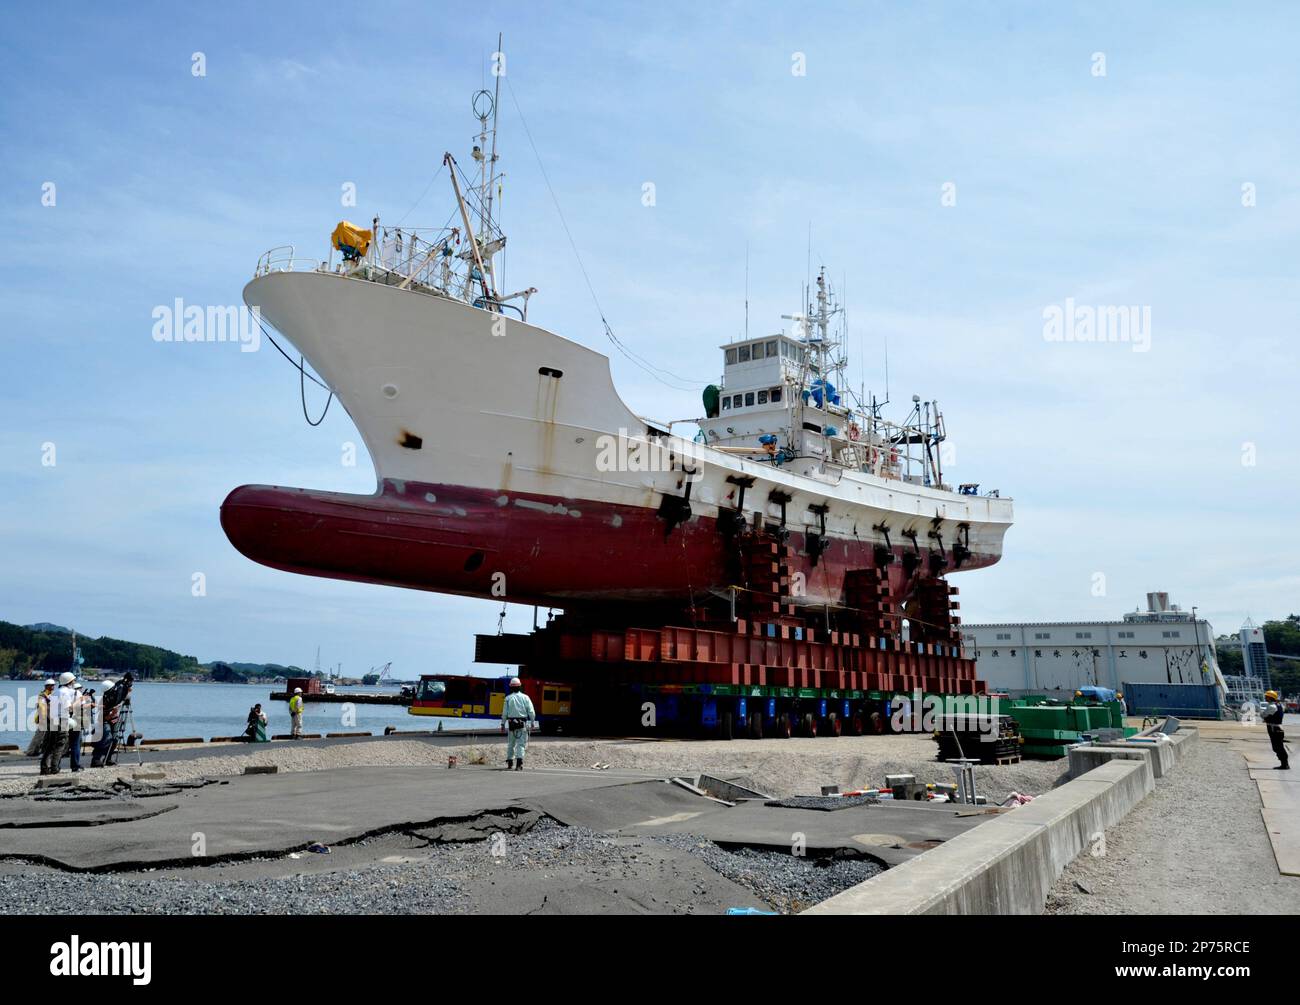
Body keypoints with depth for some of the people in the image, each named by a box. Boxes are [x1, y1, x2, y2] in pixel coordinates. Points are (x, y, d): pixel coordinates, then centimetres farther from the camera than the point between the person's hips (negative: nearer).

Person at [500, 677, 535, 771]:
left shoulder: (508, 698, -2)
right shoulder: (525, 697, -1)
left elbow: (504, 712, -1)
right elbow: (531, 712, -3)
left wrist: (503, 724, 8)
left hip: (511, 723, 1)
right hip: (523, 724, -1)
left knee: (510, 744, 15)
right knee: (521, 744, 0)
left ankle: (510, 763, 22)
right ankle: (519, 762, -13)